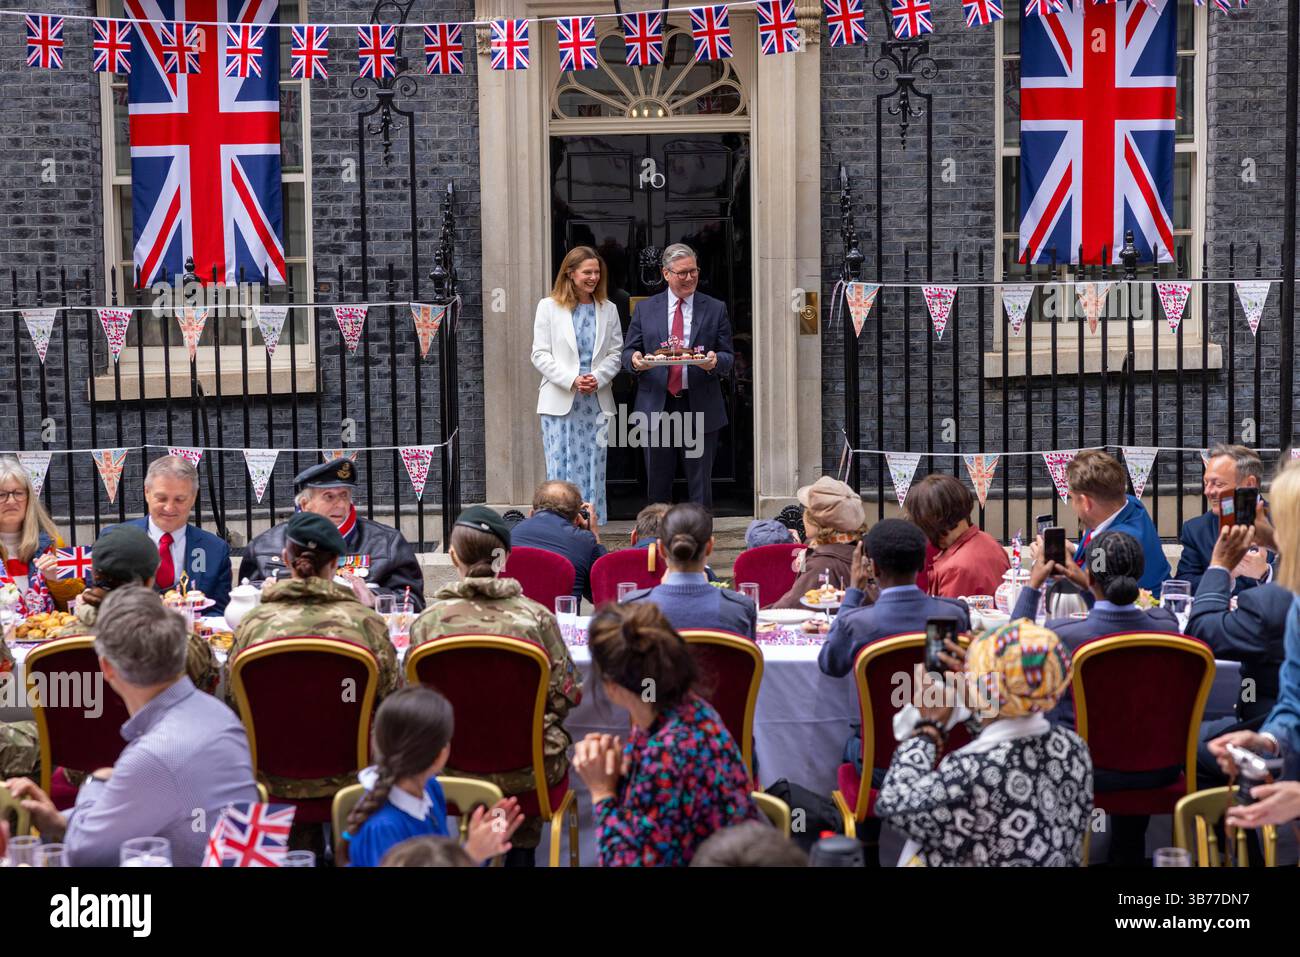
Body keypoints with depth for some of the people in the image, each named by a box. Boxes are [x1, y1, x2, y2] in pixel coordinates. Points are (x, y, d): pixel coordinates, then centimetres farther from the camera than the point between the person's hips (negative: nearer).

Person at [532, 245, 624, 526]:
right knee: (561, 471, -4)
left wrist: (598, 378, -11)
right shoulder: (549, 307, 3)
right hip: (560, 402, -2)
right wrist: (572, 380, -14)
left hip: (597, 402, 2)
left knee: (593, 471, 3)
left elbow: (616, 354, 9)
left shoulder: (608, 310, 11)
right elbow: (540, 355, -2)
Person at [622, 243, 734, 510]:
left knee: (701, 486, 1)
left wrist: (715, 361, -18)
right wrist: (635, 360, -15)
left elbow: (728, 357, 6)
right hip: (657, 406, 1)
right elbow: (628, 351, 9)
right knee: (657, 485, 5)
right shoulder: (644, 309, 9)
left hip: (700, 407, -1)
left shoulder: (715, 310, 8)